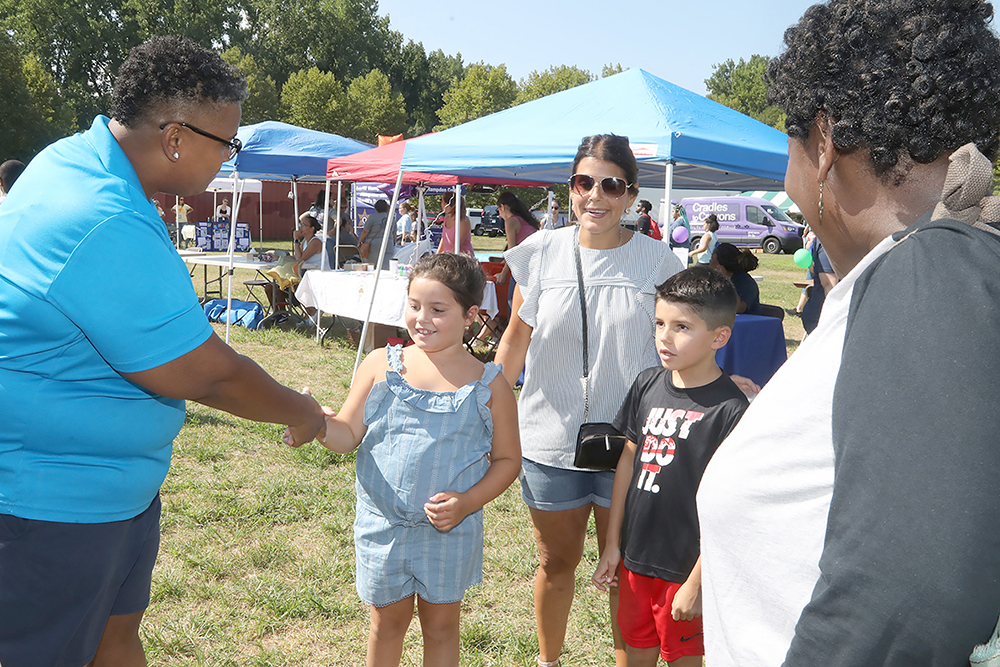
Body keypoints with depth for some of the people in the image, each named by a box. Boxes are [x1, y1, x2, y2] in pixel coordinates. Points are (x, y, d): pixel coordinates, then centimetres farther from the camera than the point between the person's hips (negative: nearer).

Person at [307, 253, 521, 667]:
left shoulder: (489, 385, -8)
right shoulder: (381, 365, -5)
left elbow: (508, 459, -2)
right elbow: (349, 435, -3)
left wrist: (466, 502, -16)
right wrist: (319, 425, -25)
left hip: (449, 532, -1)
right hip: (382, 524, 1)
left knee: (440, 625, 17)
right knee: (387, 619, 19)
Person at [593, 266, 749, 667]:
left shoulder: (729, 409, -19)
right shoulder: (648, 385, 0)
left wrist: (697, 582, -16)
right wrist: (612, 544, 8)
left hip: (686, 569, -5)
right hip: (635, 558, 5)